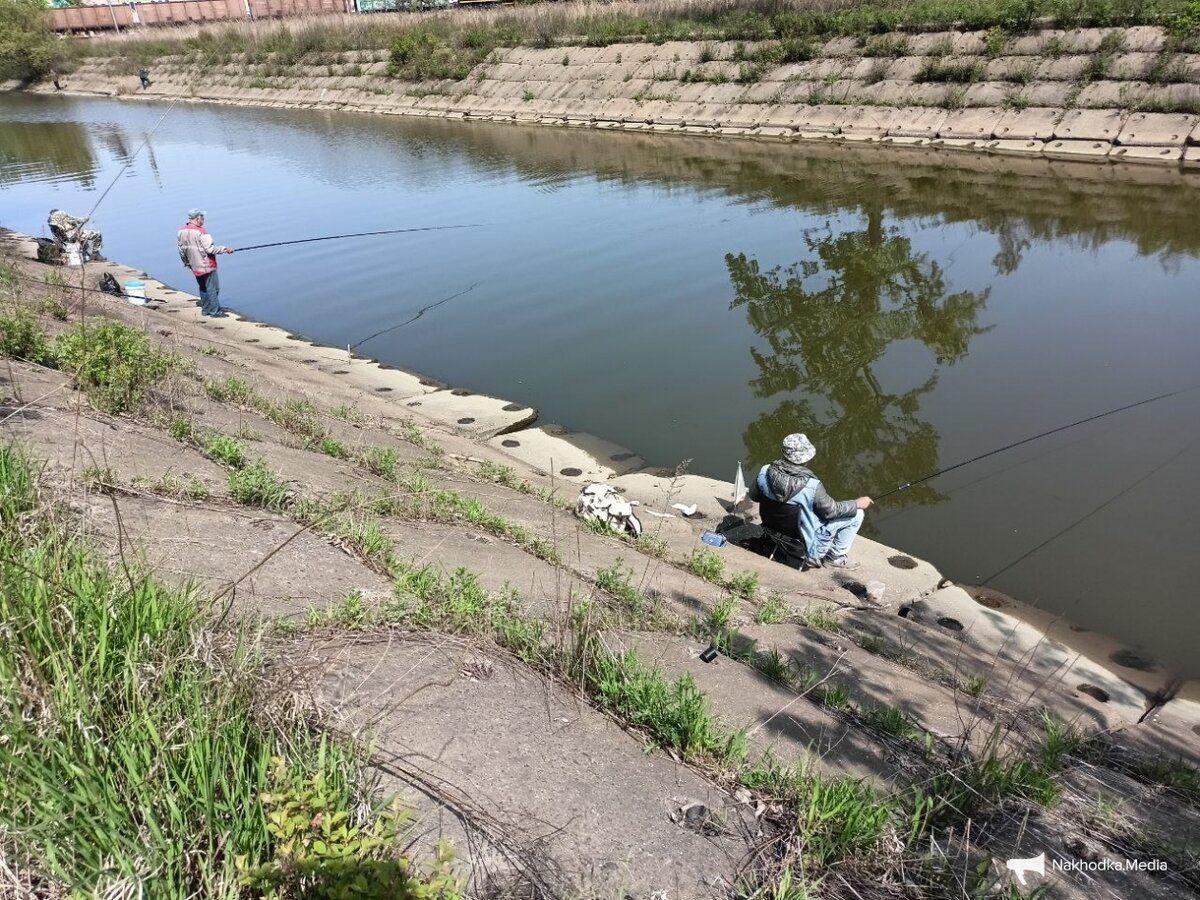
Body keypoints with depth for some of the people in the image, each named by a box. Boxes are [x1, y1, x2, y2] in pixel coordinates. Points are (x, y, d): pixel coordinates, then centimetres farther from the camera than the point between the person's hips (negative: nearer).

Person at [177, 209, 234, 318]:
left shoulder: (182, 231, 3)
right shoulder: (201, 232, -21)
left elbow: (181, 250, 11)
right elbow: (210, 249, -23)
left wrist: (187, 263, 23)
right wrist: (225, 249, -13)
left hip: (195, 267, 8)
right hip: (207, 266, -8)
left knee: (203, 288, 20)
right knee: (212, 289, 1)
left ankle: (205, 309, 25)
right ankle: (215, 312, 3)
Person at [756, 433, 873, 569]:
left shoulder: (765, 472, -19)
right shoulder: (812, 486, -33)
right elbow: (831, 510, -16)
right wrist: (857, 504, 1)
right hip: (808, 544, -6)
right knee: (856, 514, 6)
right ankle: (835, 557, 20)